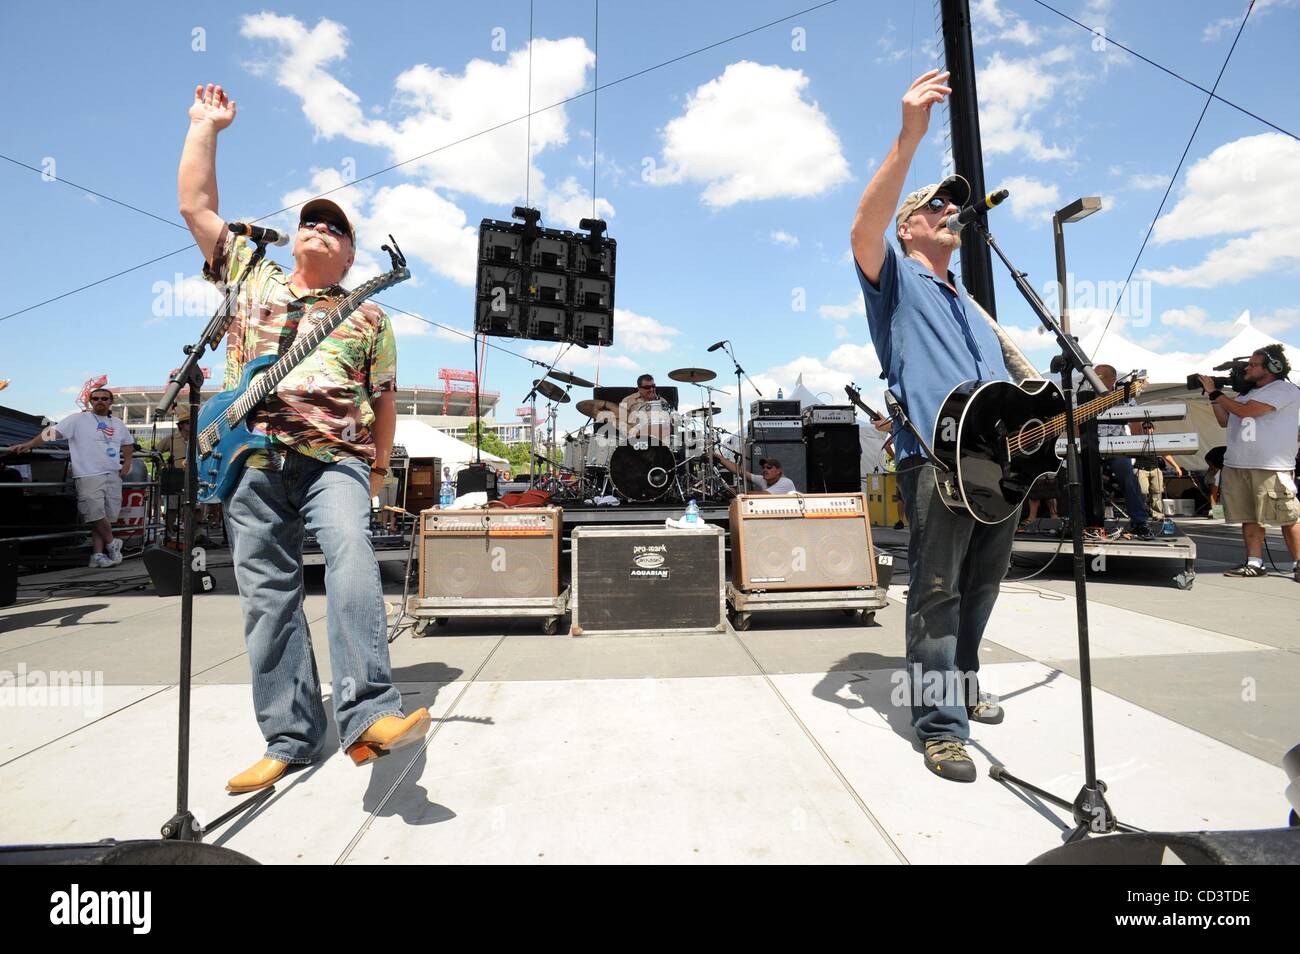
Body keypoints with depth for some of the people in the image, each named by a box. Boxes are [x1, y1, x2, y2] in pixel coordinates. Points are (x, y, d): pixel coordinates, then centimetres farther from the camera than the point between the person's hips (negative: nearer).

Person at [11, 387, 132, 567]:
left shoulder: (118, 423, 17)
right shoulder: (78, 419, 1)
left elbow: (128, 443, 28)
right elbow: (54, 432, -6)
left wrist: (127, 462, 14)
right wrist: (28, 444, -17)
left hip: (113, 476, 4)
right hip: (89, 476, -4)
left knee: (105, 516, 3)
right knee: (96, 514, -13)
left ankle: (98, 554, 7)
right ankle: (112, 543, 7)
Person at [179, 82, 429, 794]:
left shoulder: (368, 317, 15)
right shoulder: (249, 277, 21)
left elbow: (383, 397, 16)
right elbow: (195, 204, 19)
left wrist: (379, 464, 12)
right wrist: (207, 125, 24)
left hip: (335, 460, -2)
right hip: (254, 461, 3)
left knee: (350, 554, -29)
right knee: (268, 597, 0)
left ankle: (368, 714, -33)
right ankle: (291, 738, 9)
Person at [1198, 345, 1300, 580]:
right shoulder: (1246, 394, 18)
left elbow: (1245, 411, -16)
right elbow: (1224, 420, 20)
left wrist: (1215, 391, -7)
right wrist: (1213, 396, 11)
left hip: (1272, 468, -7)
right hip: (1237, 466, 7)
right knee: (1249, 517, 6)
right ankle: (1255, 564, 10)